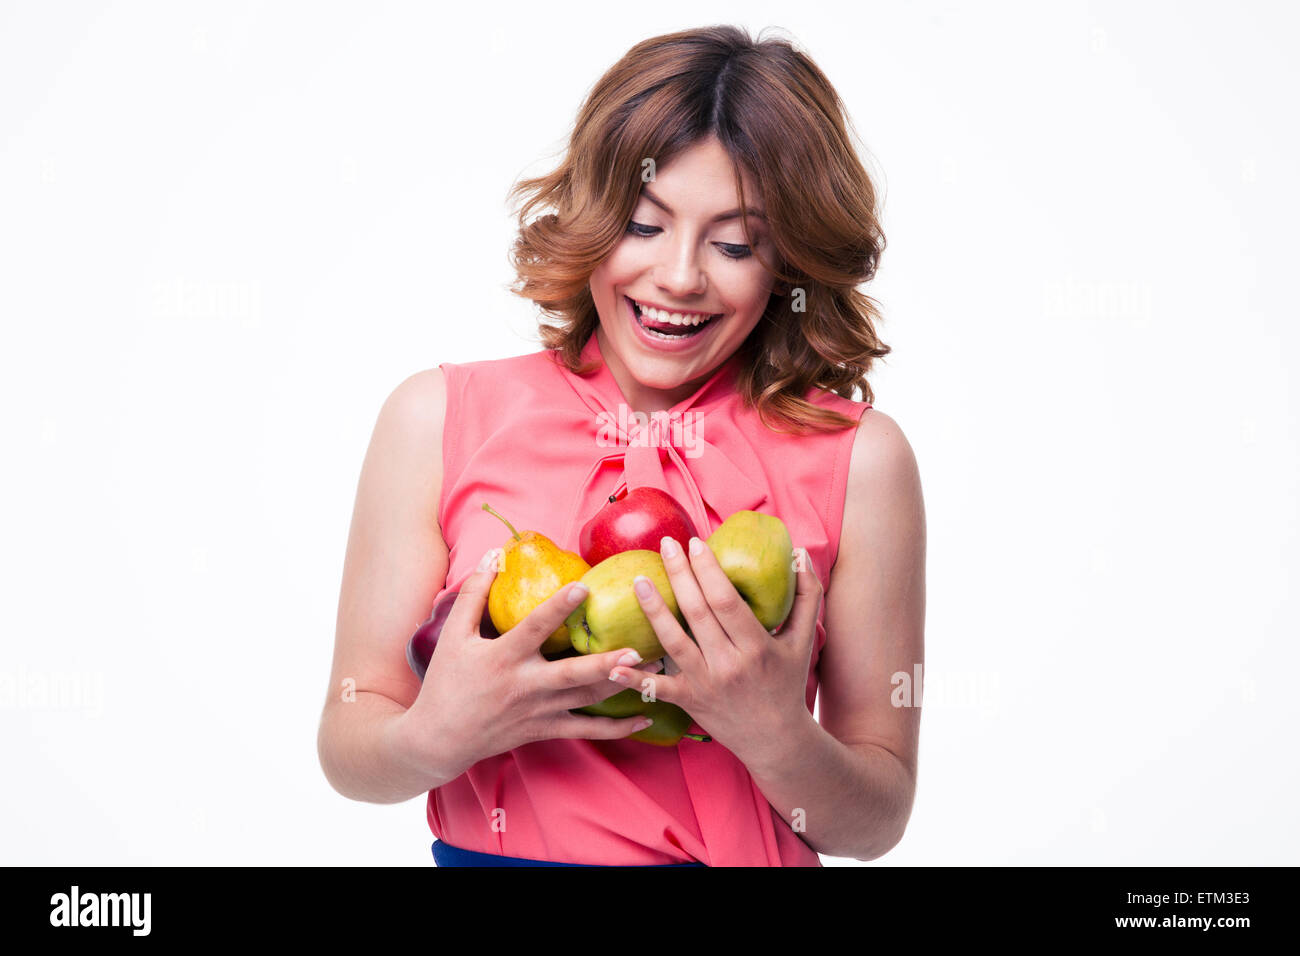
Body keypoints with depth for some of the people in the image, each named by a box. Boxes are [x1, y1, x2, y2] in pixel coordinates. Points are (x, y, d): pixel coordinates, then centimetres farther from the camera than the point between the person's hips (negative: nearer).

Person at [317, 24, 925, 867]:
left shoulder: (856, 460, -3)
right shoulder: (439, 420, -1)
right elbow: (347, 747, 1)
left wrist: (779, 738, -17)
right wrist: (434, 737, -17)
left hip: (751, 855, -1)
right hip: (486, 851, 1)